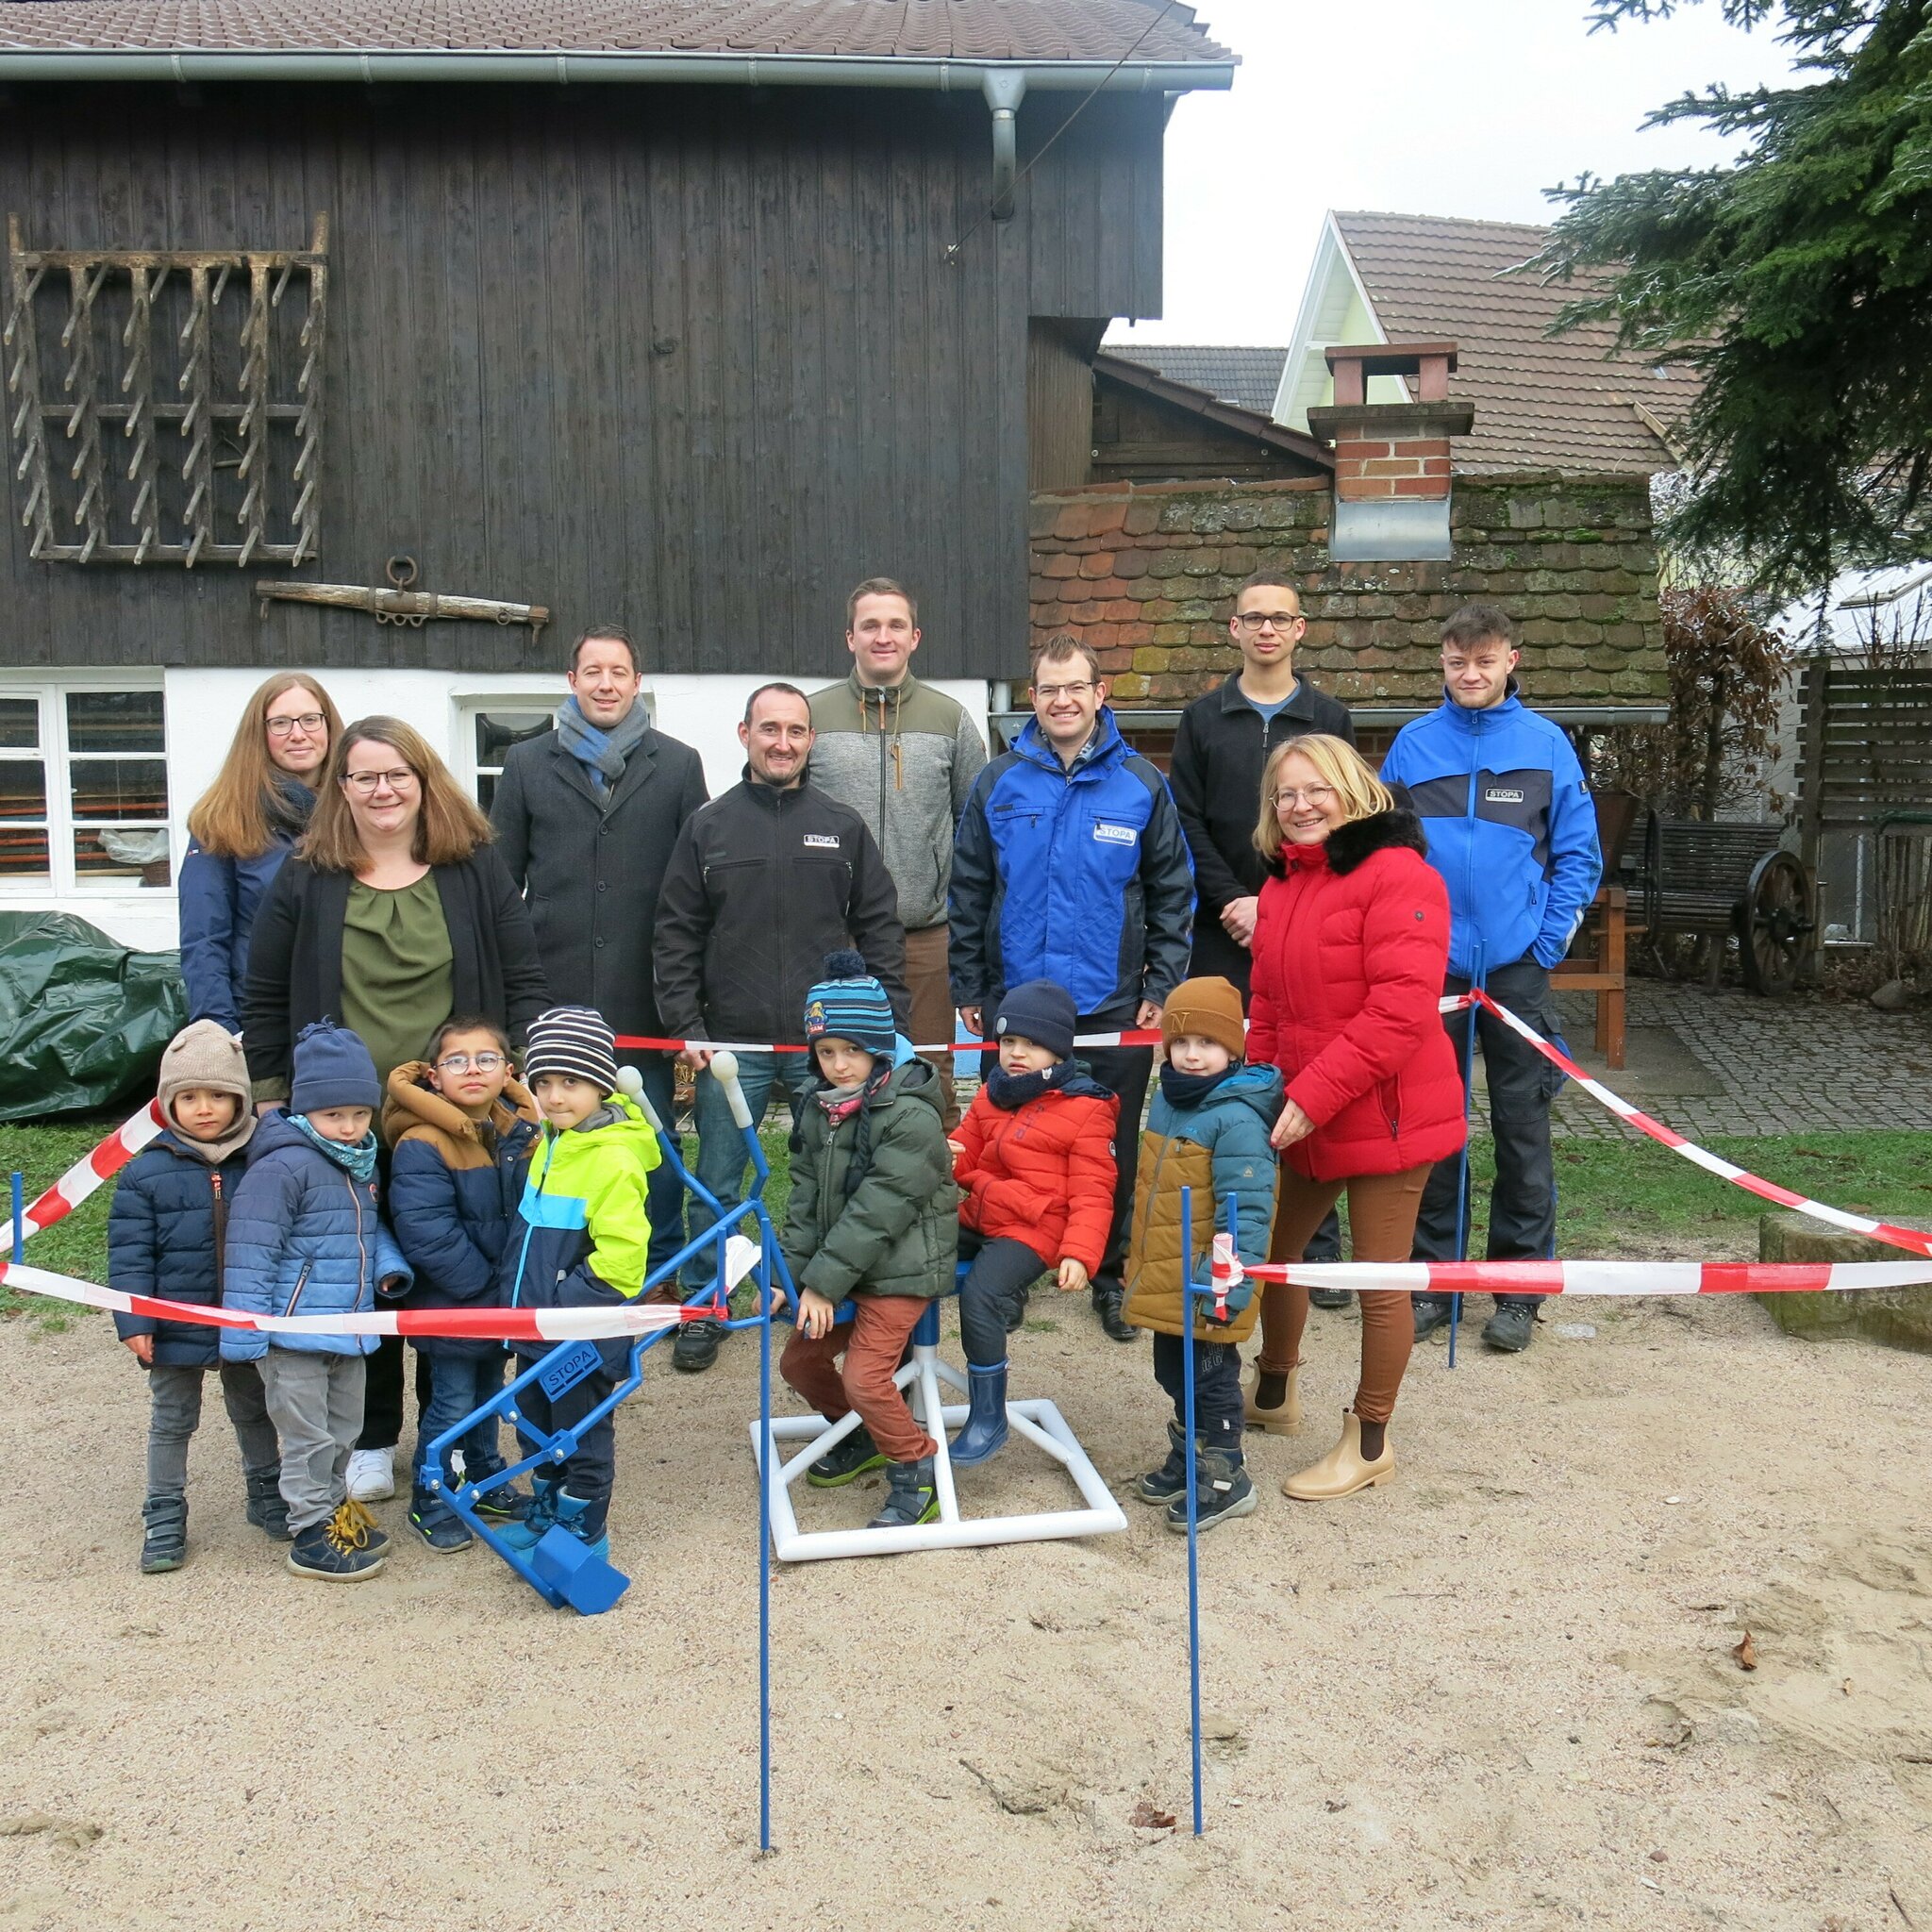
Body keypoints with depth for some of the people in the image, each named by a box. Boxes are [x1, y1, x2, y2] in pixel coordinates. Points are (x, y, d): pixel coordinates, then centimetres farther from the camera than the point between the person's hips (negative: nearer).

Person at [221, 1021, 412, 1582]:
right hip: (294, 1333, -8)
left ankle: (333, 1503, 39)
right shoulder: (282, 1167, -20)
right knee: (309, 1436, 3)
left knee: (344, 1428, 21)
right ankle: (312, 1533, 16)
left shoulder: (362, 1163, 8)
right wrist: (244, 1332, -21)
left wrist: (391, 1264, 2)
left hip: (348, 1329, 8)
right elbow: (251, 1251, -20)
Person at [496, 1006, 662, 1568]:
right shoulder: (551, 1143, 5)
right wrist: (520, 1301, 16)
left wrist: (562, 1305, -24)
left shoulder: (615, 1160, -24)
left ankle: (583, 1532, 23)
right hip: (538, 1327, 9)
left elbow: (618, 1254, -27)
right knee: (538, 1422, 23)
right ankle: (546, 1514, 41)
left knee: (581, 1434, 7)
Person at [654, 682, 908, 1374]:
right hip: (733, 1045, 0)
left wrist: (890, 1022, 1)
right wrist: (686, 1026, -3)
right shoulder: (707, 827, 5)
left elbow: (879, 929, 8)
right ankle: (702, 1311, 20)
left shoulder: (844, 827, 7)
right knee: (717, 1186, 7)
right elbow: (677, 935, 4)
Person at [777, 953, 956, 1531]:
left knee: (864, 1375, -16)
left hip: (901, 1270, -8)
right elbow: (806, 1195, 6)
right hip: (838, 1269, 9)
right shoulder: (820, 1107, 4)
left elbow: (879, 1209, -24)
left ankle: (915, 1473, 6)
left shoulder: (911, 1115, -22)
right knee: (798, 1360, 14)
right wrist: (793, 1271, -6)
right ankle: (863, 1439, 37)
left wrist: (823, 1281, -22)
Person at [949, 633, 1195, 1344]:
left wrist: (1161, 990, -3)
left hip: (1112, 1003, -1)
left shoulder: (1141, 784, 0)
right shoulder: (998, 784, 2)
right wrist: (968, 988, 2)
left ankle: (1110, 1276, 23)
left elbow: (1172, 893, 2)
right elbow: (968, 893, 5)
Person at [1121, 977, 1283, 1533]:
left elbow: (1245, 1213, -25)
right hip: (1165, 1280, 9)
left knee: (1209, 1378, 5)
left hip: (1206, 1288, -9)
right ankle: (1186, 1462, 38)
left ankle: (1225, 1480, 20)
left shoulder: (1237, 1117, -22)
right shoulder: (1167, 1101, 7)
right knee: (1175, 1376, 21)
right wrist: (1142, 1262, 23)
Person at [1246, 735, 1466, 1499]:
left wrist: (1314, 1094, -25)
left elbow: (1401, 1009, -24)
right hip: (1301, 1114, 8)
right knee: (1273, 1248, 20)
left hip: (1385, 1113, -8)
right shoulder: (1282, 883, 11)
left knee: (1379, 1279, 4)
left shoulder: (1398, 875, -16)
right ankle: (1273, 1391, 45)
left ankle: (1370, 1442, 22)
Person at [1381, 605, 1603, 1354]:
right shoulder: (1412, 745, 3)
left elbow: (1577, 854, 2)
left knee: (1523, 1128, 5)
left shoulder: (1546, 744, 0)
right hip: (1430, 966, 1)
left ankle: (1519, 1286, 17)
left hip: (1517, 968, -1)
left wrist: (1549, 941, -6)